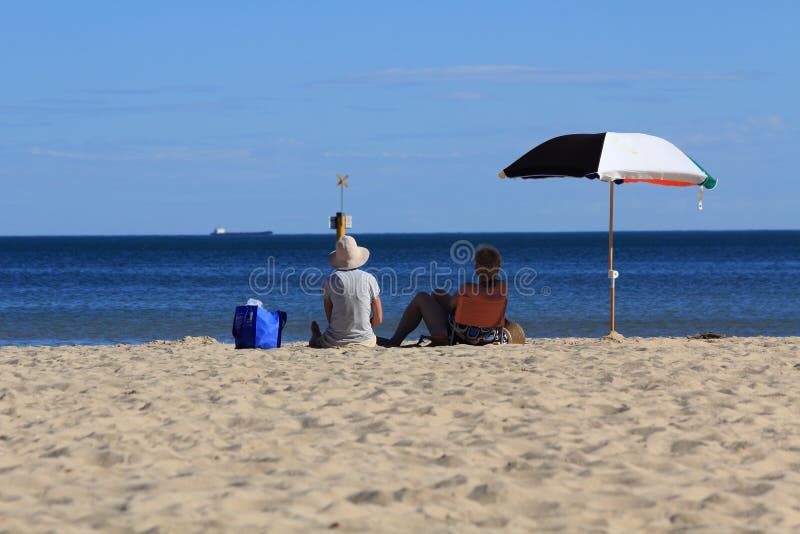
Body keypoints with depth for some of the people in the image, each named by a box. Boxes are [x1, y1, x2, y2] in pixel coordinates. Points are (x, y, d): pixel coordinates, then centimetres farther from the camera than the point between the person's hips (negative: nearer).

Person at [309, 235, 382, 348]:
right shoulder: (369, 279, -2)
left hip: (335, 343, -1)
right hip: (365, 342, 1)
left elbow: (329, 318, 3)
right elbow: (378, 319, 2)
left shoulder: (330, 281, -4)